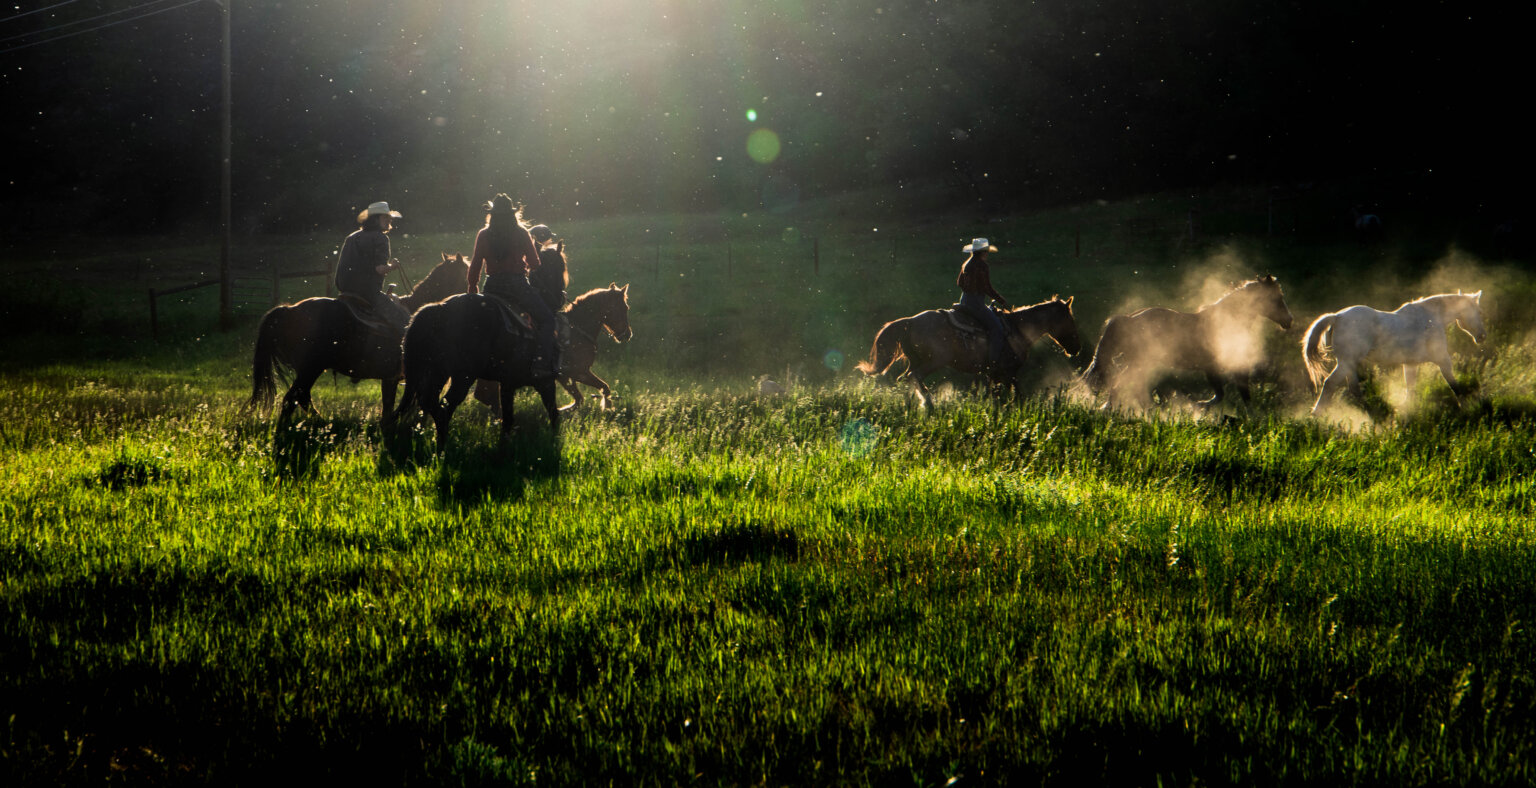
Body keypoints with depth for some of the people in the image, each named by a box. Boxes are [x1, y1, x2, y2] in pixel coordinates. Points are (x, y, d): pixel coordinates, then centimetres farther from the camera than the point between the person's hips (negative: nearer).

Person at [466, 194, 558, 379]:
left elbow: (475, 267, 5)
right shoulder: (521, 233, -1)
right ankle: (542, 365, -11)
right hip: (517, 285, -3)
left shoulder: (483, 235, 4)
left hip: (492, 287, 3)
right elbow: (534, 264, 1)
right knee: (546, 319, 5)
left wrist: (473, 290, 17)